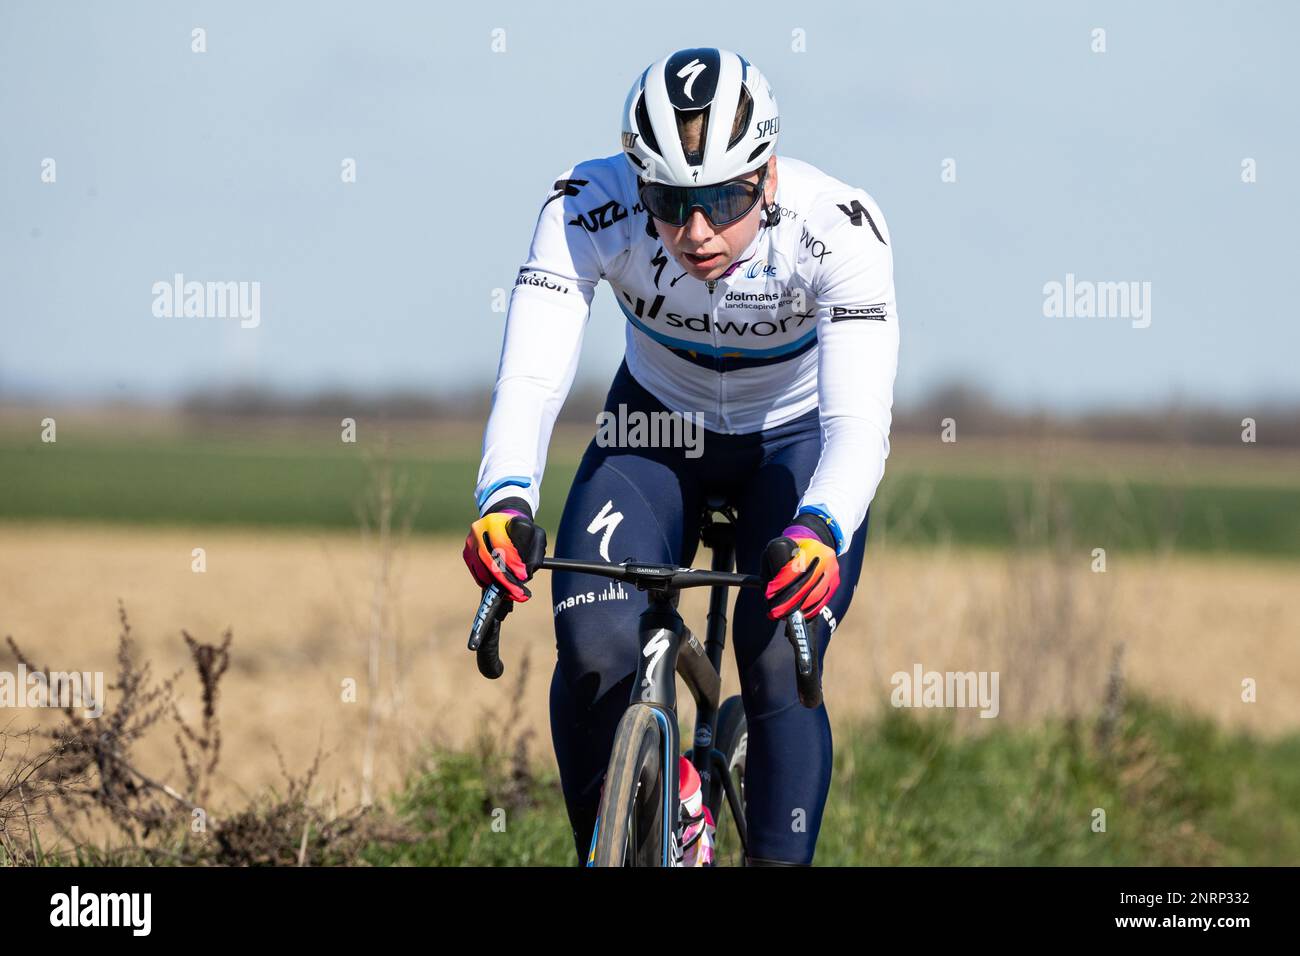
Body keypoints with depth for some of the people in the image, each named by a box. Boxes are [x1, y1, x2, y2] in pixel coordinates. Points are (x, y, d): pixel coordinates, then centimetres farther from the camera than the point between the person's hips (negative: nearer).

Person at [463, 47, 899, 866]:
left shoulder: (838, 228, -33)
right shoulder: (588, 211, -30)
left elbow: (859, 418, -41)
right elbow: (531, 376, -38)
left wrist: (819, 529, -61)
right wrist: (506, 500, -57)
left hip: (796, 439, -1)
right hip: (657, 428, 1)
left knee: (779, 668, -23)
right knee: (594, 650, -21)